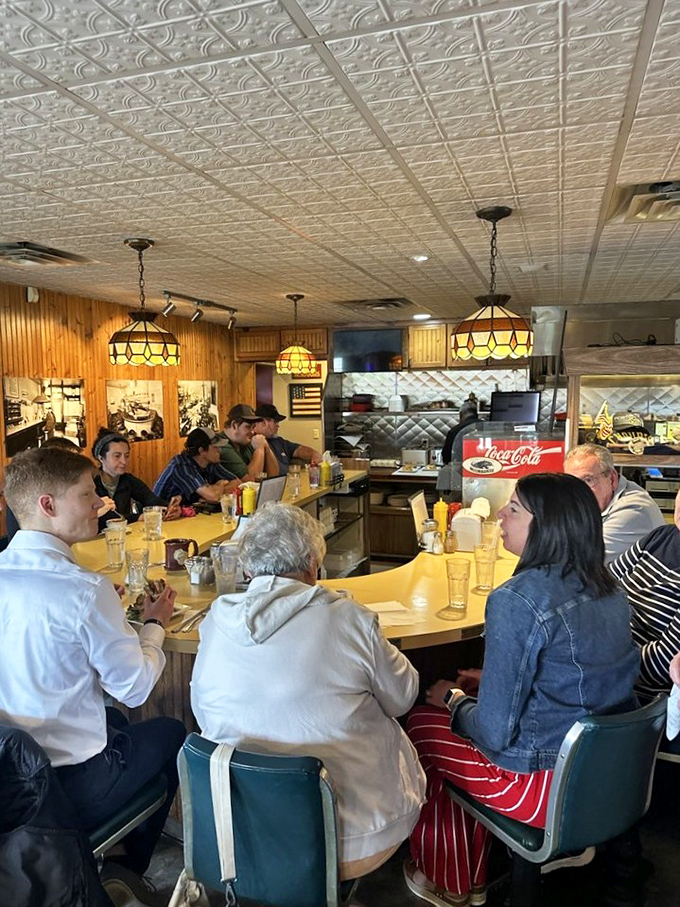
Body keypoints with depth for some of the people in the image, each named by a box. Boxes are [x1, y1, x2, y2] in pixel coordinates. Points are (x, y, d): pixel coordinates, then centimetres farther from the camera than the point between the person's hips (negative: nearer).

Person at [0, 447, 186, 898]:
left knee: (113, 717, 31)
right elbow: (136, 688, -15)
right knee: (171, 732, 18)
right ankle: (128, 869, 36)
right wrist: (155, 624, 1)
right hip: (71, 788, -6)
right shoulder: (87, 590, -26)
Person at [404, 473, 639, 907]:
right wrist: (489, 682, 15)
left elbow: (495, 732, -21)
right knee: (469, 713, 23)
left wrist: (454, 699, -1)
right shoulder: (609, 589, -1)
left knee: (421, 724, 13)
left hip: (548, 787, -7)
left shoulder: (517, 600, -26)